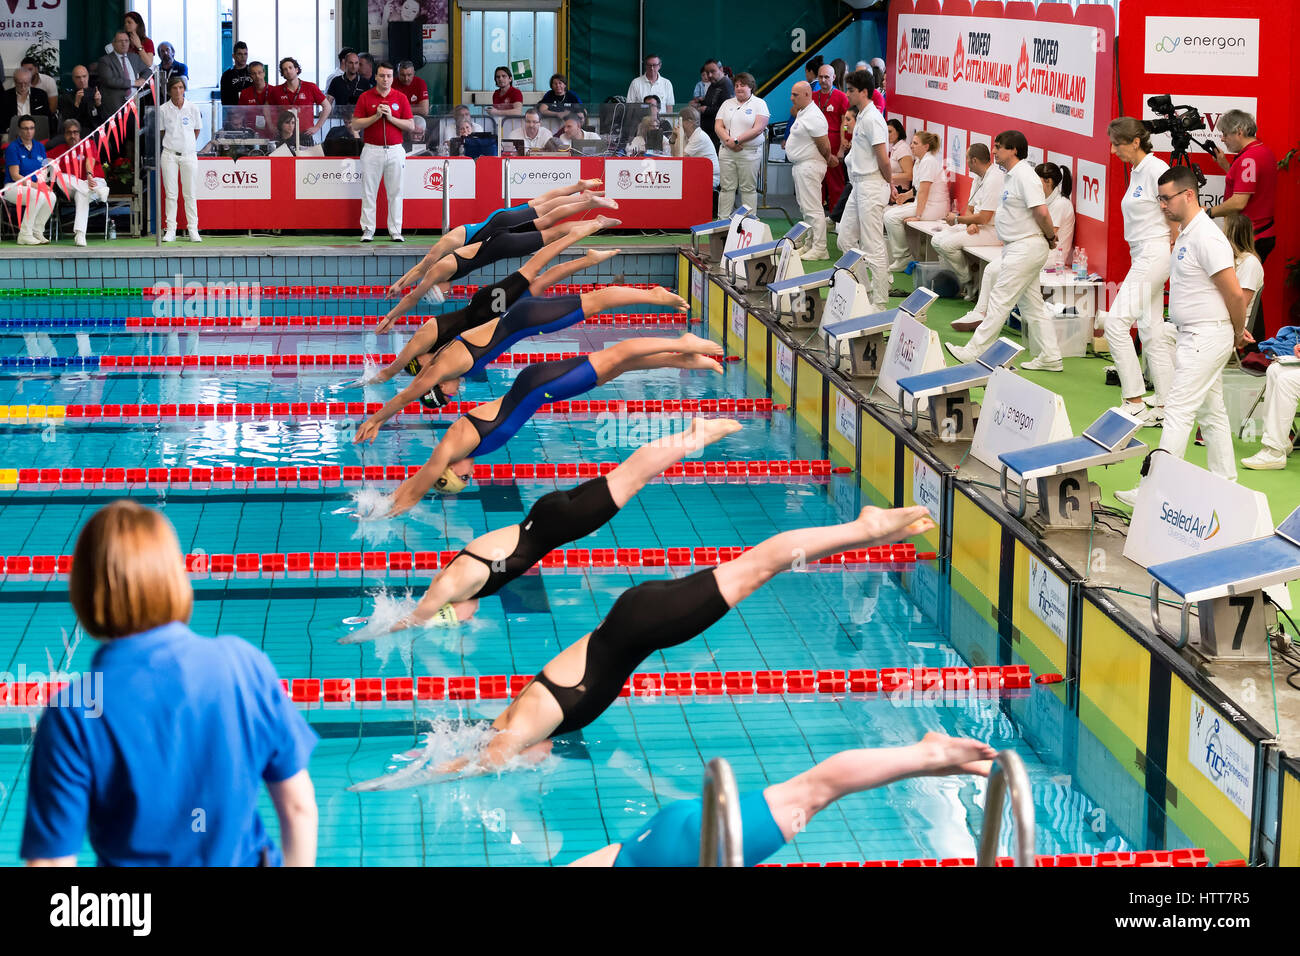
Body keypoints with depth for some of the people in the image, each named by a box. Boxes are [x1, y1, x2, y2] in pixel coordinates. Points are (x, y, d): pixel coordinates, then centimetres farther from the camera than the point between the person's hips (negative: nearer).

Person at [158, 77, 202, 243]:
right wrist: (173, 143, 10)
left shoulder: (192, 108, 2)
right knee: (170, 193, 0)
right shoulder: (163, 109, 1)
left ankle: (193, 230, 5)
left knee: (190, 194, 1)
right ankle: (170, 230, 2)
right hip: (169, 154, 0)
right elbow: (161, 131, 12)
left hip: (189, 154, 0)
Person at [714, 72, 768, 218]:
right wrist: (728, 141, -12)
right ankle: (723, 220, 7)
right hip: (727, 151, 4)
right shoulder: (727, 104, 15)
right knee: (726, 188, 3)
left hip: (750, 152, -4)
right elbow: (718, 126, 7)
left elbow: (758, 129, -10)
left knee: (748, 189, -1)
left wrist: (737, 140, -15)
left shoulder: (759, 104, 1)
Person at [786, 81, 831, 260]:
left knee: (813, 209, -10)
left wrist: (826, 159, -3)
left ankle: (819, 249, -9)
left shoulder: (813, 117, -19)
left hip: (809, 166, -11)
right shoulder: (801, 113, 14)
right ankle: (811, 244, 22)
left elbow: (825, 147, -18)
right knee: (805, 209, 15)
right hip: (800, 166, 11)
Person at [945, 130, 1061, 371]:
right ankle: (1051, 357, 15)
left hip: (1026, 248, -11)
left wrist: (1050, 237, -10)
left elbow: (1042, 212, -24)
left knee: (1000, 300, -5)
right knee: (1032, 305, 12)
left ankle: (973, 351, -1)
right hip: (1018, 247, 11)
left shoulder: (1024, 176, -18)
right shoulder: (1011, 175, 14)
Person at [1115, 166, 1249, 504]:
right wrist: (1235, 331, 16)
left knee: (1179, 409, -10)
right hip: (1194, 337, 11)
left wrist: (1237, 334, -5)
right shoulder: (1186, 235, 13)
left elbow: (1235, 293, -20)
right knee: (1211, 412, 15)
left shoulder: (1207, 238, -19)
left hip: (1206, 337, -11)